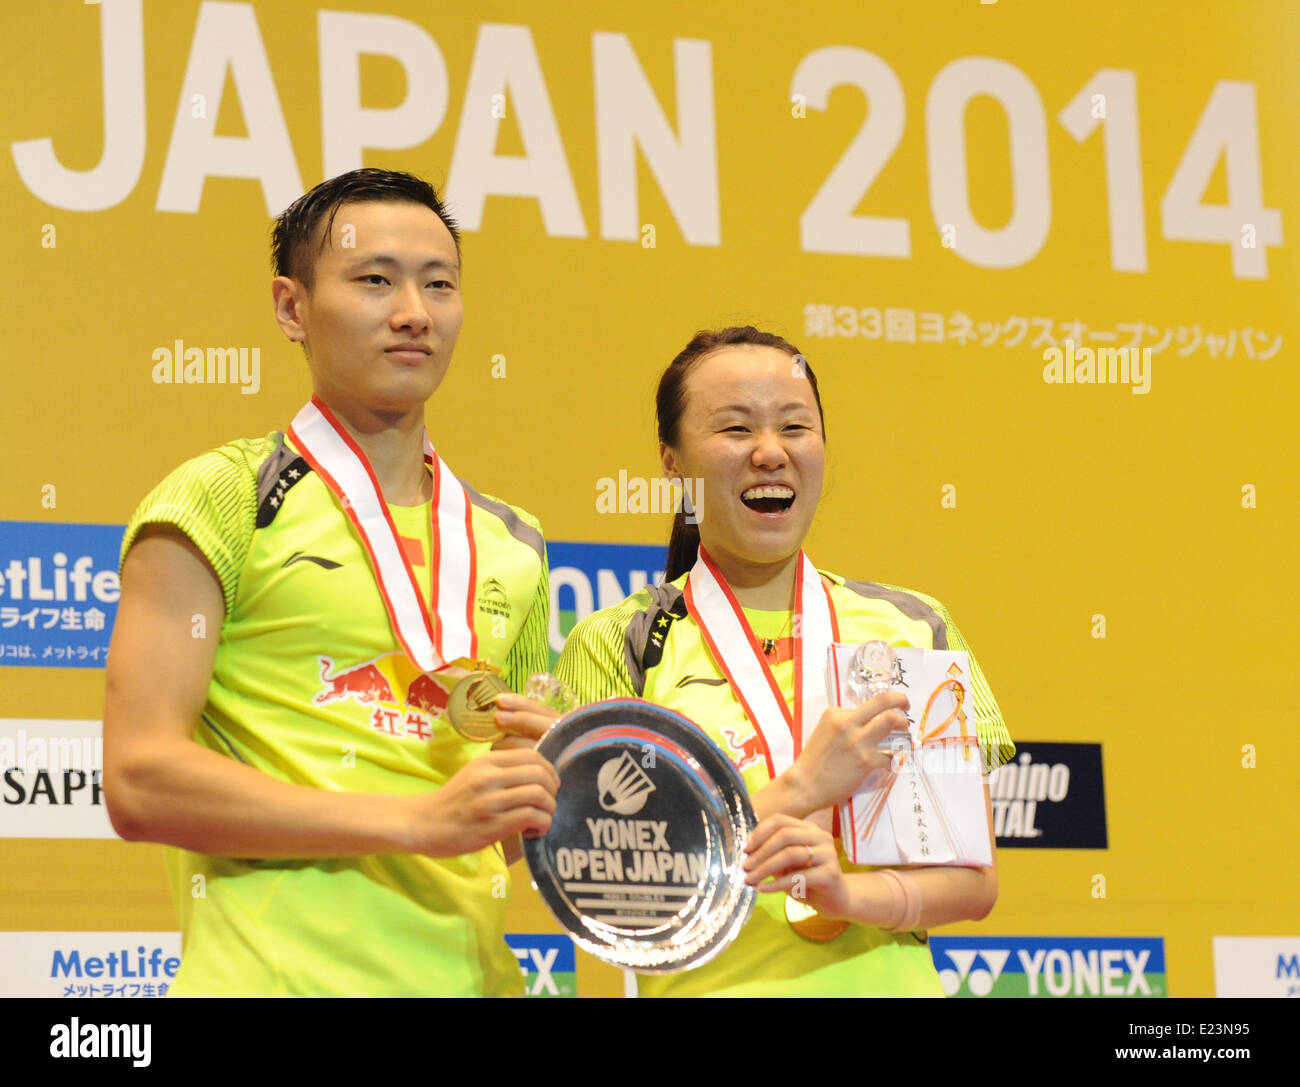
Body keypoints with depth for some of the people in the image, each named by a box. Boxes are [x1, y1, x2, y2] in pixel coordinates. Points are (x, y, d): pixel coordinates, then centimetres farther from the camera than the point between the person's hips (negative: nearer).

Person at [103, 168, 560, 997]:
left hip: (473, 975, 5)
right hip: (277, 974, -5)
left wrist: (546, 786, -1)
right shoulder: (220, 500, -2)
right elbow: (138, 782, -12)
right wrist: (417, 821, -16)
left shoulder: (512, 545, 15)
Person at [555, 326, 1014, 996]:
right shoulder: (616, 646, 2)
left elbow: (974, 879, 7)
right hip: (711, 987, -2)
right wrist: (802, 787, -11)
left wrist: (851, 895, -11)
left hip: (889, 982, 2)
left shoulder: (915, 628, 9)